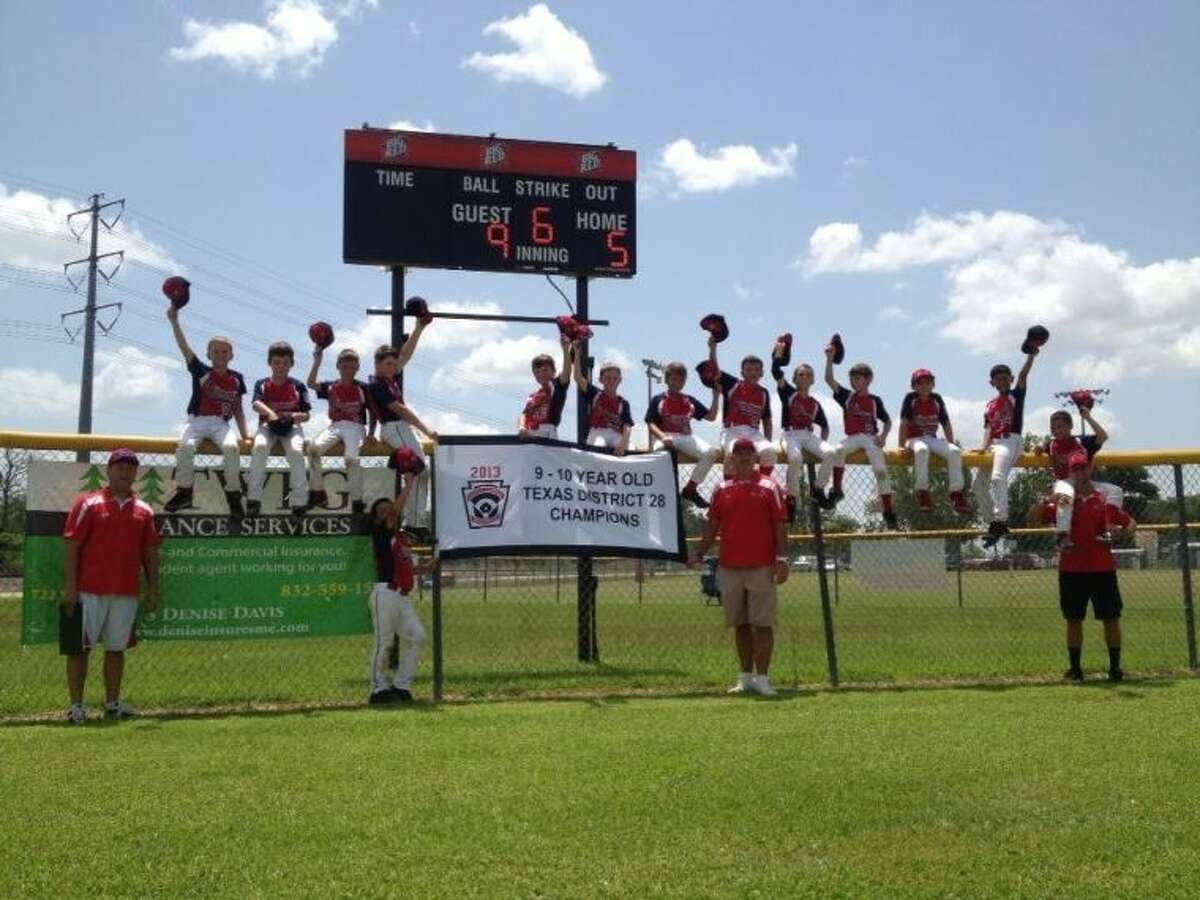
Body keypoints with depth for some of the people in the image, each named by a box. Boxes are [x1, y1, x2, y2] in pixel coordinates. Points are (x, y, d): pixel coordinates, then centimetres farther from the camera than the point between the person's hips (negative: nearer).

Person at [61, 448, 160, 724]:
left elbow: (150, 552, 13)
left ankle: (112, 704, 18)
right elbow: (71, 546, -5)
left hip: (126, 593, 4)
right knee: (79, 647, 1)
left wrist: (153, 589, 8)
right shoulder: (88, 503, -1)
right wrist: (70, 587, -11)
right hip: (88, 591, -4)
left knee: (117, 648, 10)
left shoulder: (143, 510, 11)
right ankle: (76, 706, 8)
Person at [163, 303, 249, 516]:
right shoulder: (201, 371, 6)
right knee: (185, 446, -31)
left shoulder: (236, 379, 13)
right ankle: (184, 490, -15)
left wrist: (244, 433, 5)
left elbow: (238, 409, 16)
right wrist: (174, 320, -16)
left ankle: (233, 493, -19)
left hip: (221, 423, 1)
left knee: (231, 446, -31)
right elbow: (184, 348, -5)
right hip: (197, 420, -1)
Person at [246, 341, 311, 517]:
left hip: (291, 427, 0)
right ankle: (254, 498, -29)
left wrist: (296, 415, -25)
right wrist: (269, 413, -39)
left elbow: (306, 415, 0)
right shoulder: (262, 384, 5)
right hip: (267, 425, 0)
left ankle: (300, 501, -26)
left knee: (296, 451, -31)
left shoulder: (298, 386, 4)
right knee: (259, 446, -32)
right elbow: (256, 404, -17)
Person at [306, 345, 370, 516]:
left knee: (351, 457, -30)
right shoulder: (330, 387, 11)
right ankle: (317, 492, -14)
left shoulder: (363, 388, 6)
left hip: (356, 427, -3)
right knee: (313, 447, -25)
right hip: (335, 426, 3)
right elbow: (311, 384, -4)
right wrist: (317, 360, -8)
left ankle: (357, 501, -17)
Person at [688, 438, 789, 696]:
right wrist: (698, 554, 3)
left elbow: (780, 526, -3)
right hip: (729, 567, 4)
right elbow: (712, 526, 14)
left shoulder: (769, 487, 1)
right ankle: (746, 678, 16)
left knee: (762, 624, -2)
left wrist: (781, 559, -10)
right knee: (740, 624, 9)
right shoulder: (722, 490, 11)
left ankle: (762, 678, 3)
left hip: (761, 568, -4)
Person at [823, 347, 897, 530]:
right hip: (852, 437, 1)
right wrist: (830, 358, -8)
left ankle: (888, 512, -15)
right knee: (839, 449, -34)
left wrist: (883, 436, -6)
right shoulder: (846, 396, 12)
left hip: (871, 438, -1)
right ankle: (836, 490, -27)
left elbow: (887, 421, 14)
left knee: (881, 469, -19)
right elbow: (829, 380, 2)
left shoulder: (875, 400, 9)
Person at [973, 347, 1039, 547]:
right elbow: (988, 427, 10)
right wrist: (984, 446, -8)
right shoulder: (990, 405, 20)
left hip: (1010, 440, -8)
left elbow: (1023, 376, -8)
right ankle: (994, 522, 17)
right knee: (979, 484, 9)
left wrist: (1031, 356, -22)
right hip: (994, 444, 8)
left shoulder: (1016, 395, 7)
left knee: (998, 477, -29)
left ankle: (1001, 520, -36)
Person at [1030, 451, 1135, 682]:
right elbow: (1033, 516, -3)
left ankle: (1115, 667, 14)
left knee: (1111, 618, 4)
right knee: (1073, 619, 5)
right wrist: (1046, 499, -18)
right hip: (1071, 569, 0)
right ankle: (1075, 668, 12)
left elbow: (1131, 524, 10)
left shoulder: (1105, 499, 4)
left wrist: (1120, 532, -11)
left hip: (1102, 569, 0)